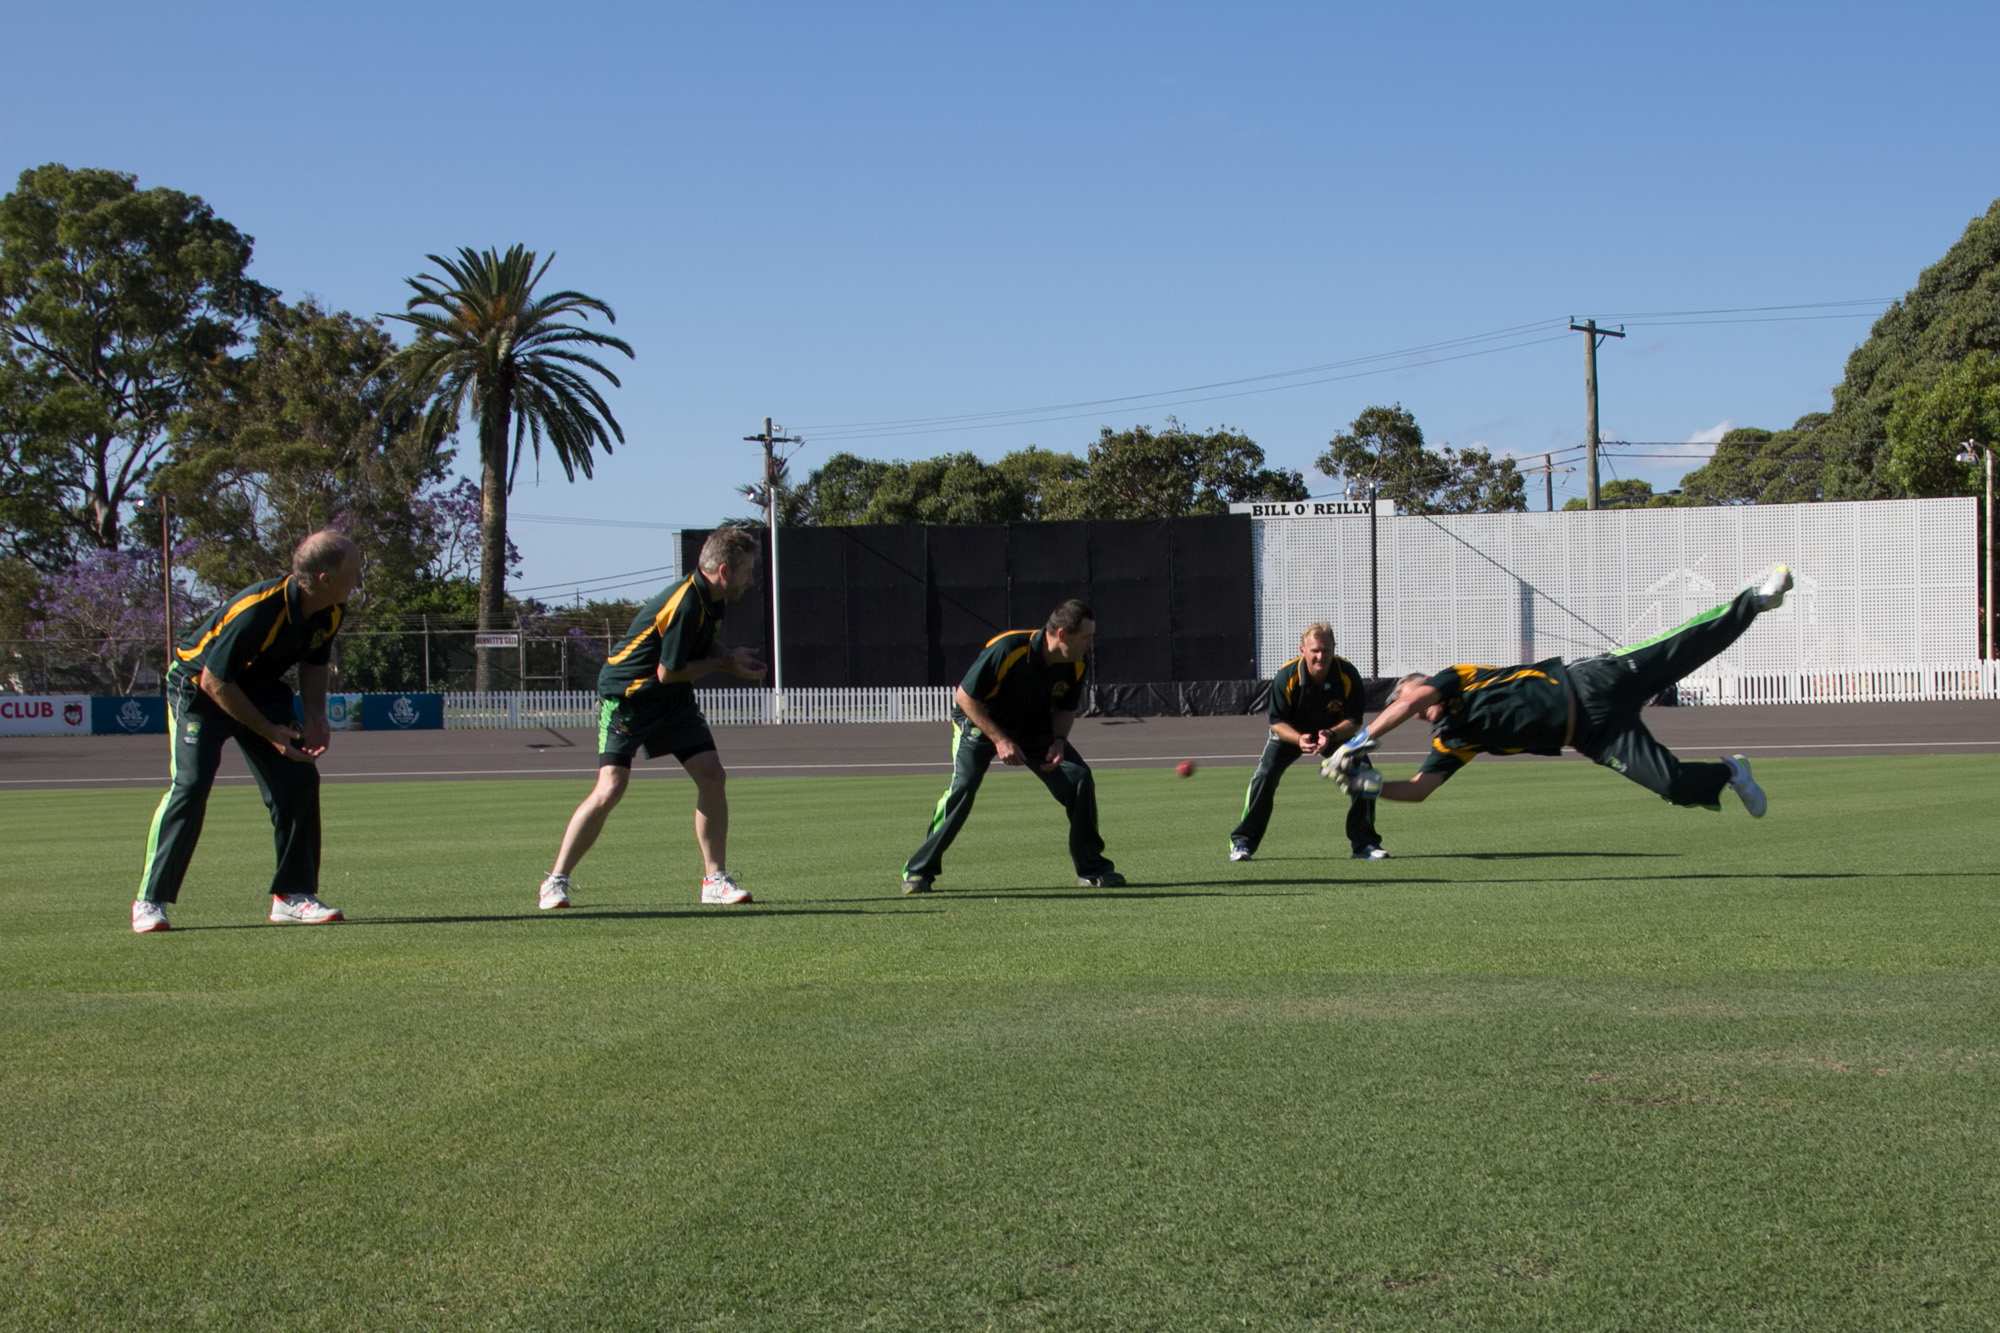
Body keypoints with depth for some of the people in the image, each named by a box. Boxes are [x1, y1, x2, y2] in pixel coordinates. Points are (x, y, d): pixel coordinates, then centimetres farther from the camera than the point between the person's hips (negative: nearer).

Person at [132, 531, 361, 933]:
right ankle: (150, 900, -10)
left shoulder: (332, 612, -12)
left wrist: (315, 717, -6)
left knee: (299, 780, -4)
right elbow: (214, 682, -27)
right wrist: (269, 731, -22)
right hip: (198, 686, -7)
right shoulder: (256, 611, -35)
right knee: (190, 784, -18)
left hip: (261, 688, 7)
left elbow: (314, 664, 9)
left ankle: (293, 895, 4)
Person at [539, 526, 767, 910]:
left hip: (672, 699, 8)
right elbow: (668, 672, -23)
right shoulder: (685, 604, -28)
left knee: (711, 774, -5)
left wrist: (730, 661, -2)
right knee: (610, 790, -14)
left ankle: (715, 879, 3)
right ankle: (556, 881, -1)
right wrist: (724, 663, -12)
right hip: (626, 695, -8)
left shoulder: (709, 598, 0)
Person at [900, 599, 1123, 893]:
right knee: (963, 786, -24)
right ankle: (919, 870, -12)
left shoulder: (1075, 665, -15)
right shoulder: (1007, 649, -33)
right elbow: (964, 696, -23)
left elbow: (1066, 708, 5)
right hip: (980, 721, -5)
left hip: (1034, 726, 5)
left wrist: (1059, 741, -15)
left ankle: (1091, 868, 2)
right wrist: (1000, 740, -25)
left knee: (1079, 778, -11)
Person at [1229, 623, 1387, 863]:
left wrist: (1331, 735, -42)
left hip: (1338, 732, 1)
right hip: (1291, 732, -1)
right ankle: (1242, 842, -6)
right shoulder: (1286, 676, -30)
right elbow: (1277, 722, -23)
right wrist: (1299, 739, -43)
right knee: (1264, 776, -19)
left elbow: (1354, 721, -21)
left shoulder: (1348, 675, -28)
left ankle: (1364, 843, 1)